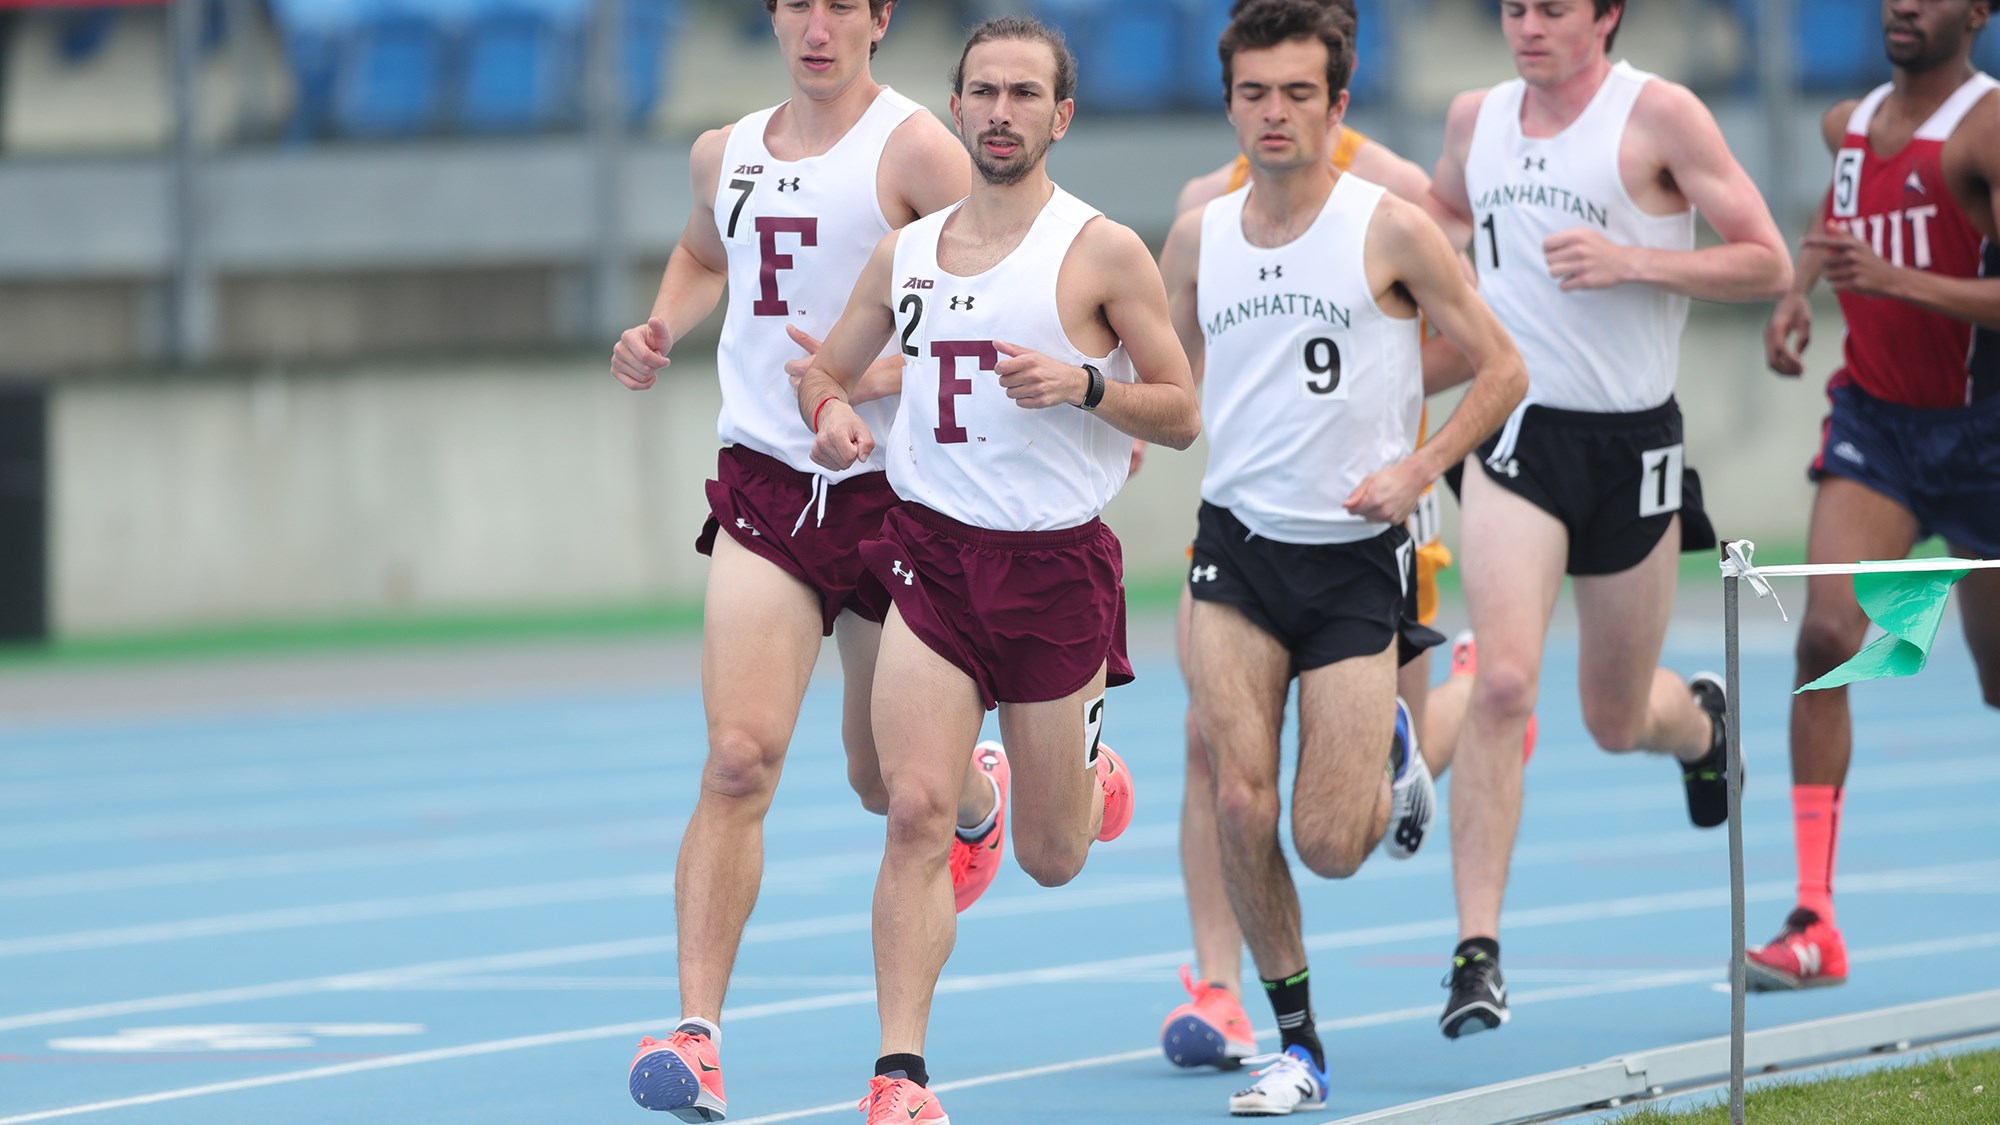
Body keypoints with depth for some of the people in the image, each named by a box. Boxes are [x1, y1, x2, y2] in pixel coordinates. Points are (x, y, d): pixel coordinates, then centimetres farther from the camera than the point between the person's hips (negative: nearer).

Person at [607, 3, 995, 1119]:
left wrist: (871, 374, -23)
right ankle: (698, 1035, -18)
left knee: (890, 783, 12)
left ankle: (978, 789, 51)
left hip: (892, 485, -3)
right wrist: (661, 330, 13)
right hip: (766, 488, 3)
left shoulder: (914, 148, -8)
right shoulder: (728, 153, 9)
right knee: (740, 758, -15)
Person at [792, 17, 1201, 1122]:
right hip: (931, 551, 2)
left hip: (1058, 564, -2)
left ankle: (1090, 779, 47)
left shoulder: (1103, 253, -4)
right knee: (915, 811, -16)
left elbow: (1181, 414, -2)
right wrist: (832, 413, -3)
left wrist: (1083, 384, -21)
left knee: (1051, 861, 10)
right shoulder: (907, 252, 8)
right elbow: (827, 369, 20)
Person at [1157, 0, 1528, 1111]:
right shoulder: (1198, 237, 6)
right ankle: (1296, 1041, 4)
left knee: (1329, 847, -5)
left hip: (1356, 556, -3)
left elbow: (1502, 370, 0)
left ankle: (1388, 752, 32)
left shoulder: (1391, 230, -6)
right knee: (1240, 804, -12)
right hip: (1238, 546, 3)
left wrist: (1417, 469, -12)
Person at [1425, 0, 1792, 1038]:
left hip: (1633, 442, -1)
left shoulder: (1658, 116, -7)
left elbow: (1768, 266, -8)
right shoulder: (1476, 118, 6)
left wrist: (1632, 261, -20)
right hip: (1515, 434, 2)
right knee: (1504, 680, -20)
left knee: (1618, 721, 12)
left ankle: (1698, 721, 52)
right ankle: (1478, 951, -19)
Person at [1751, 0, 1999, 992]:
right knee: (1826, 635, -16)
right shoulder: (1851, 125, 8)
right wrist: (1799, 291, 14)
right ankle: (1815, 923, -18)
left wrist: (1898, 280, -33)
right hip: (1873, 418, 4)